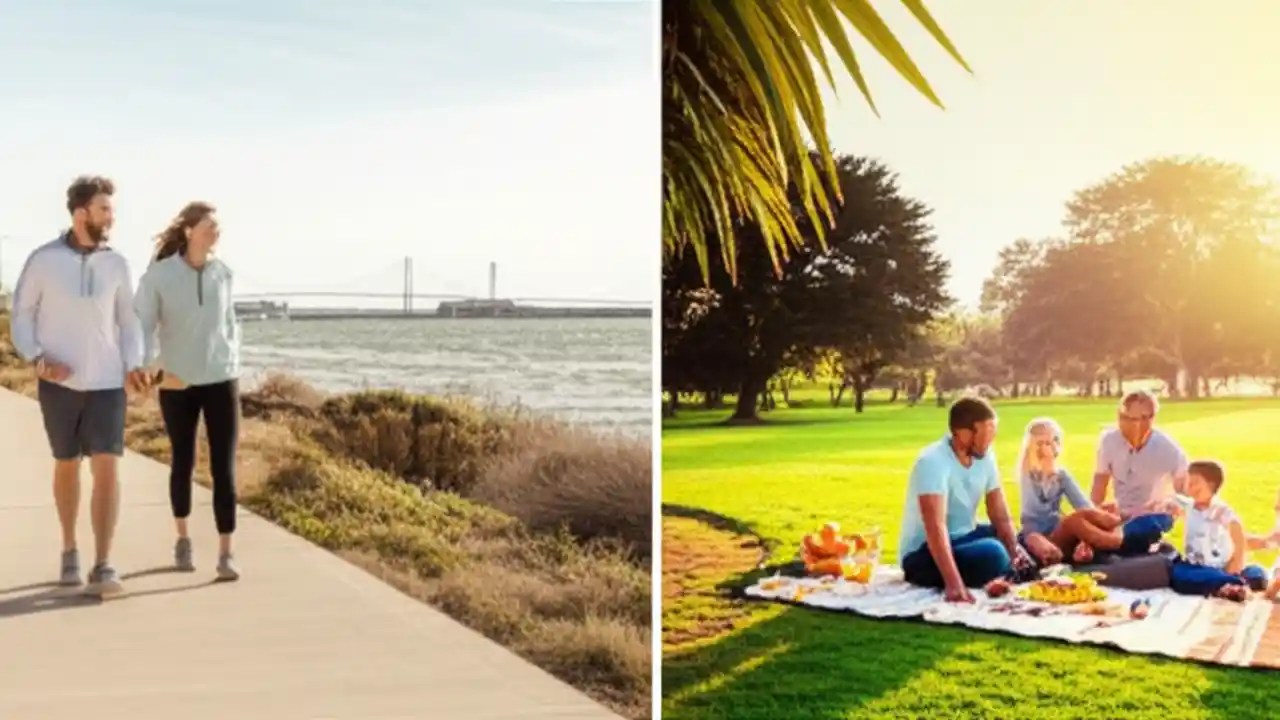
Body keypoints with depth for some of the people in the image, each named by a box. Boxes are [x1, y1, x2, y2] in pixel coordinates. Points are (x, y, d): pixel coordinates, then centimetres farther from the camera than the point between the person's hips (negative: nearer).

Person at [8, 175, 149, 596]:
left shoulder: (116, 264, 1)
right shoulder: (44, 260, -5)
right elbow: (22, 315, 2)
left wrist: (134, 365, -5)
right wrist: (37, 360, -13)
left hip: (106, 383, 1)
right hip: (60, 382, -1)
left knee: (107, 468, -11)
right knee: (66, 466, 13)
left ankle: (102, 566, -10)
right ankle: (69, 551, 32)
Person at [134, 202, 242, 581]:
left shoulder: (222, 273, 1)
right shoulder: (158, 274, -9)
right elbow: (141, 328, -8)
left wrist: (234, 362, 5)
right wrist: (154, 368, -22)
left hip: (221, 382, 2)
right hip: (177, 385, -1)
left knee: (224, 468, -6)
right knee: (183, 463, 12)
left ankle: (226, 553, -3)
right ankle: (183, 539, 33)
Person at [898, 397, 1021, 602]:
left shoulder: (985, 457, -2)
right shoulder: (933, 462, -26)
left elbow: (1000, 514, -2)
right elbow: (936, 527, -35)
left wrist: (1015, 549, -23)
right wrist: (954, 583, -46)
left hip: (963, 539, 9)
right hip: (923, 554, -9)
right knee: (992, 554, -32)